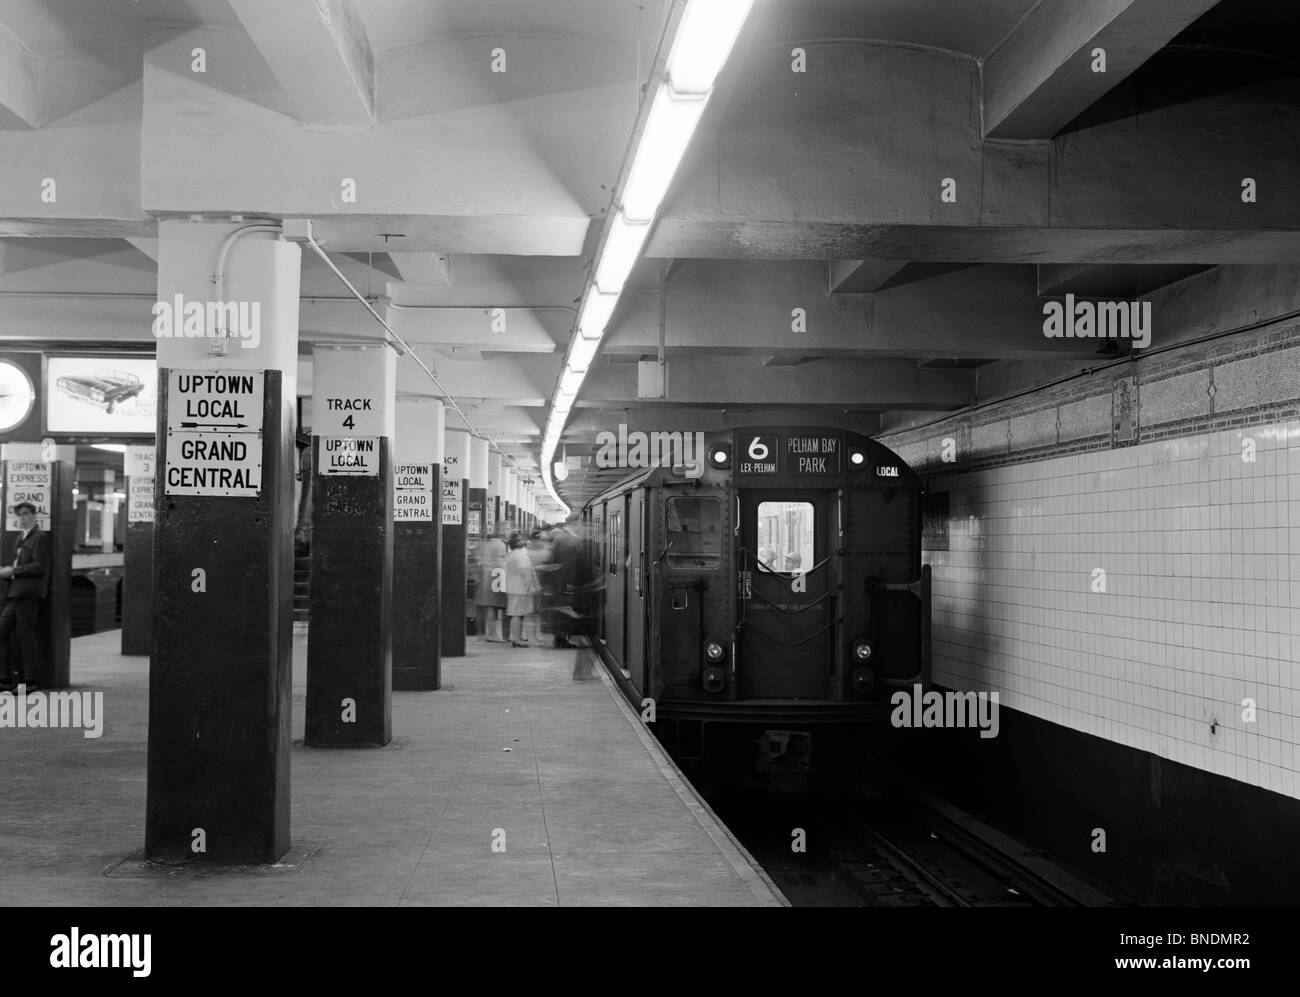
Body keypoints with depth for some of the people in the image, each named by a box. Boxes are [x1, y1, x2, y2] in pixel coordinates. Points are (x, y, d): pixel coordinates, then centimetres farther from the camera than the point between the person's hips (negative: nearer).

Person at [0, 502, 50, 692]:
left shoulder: (40, 537, -5)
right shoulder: (21, 539, 22)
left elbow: (41, 567, -15)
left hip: (29, 594, -9)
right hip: (16, 593, 9)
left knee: (26, 635, -6)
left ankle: (29, 681, 1)